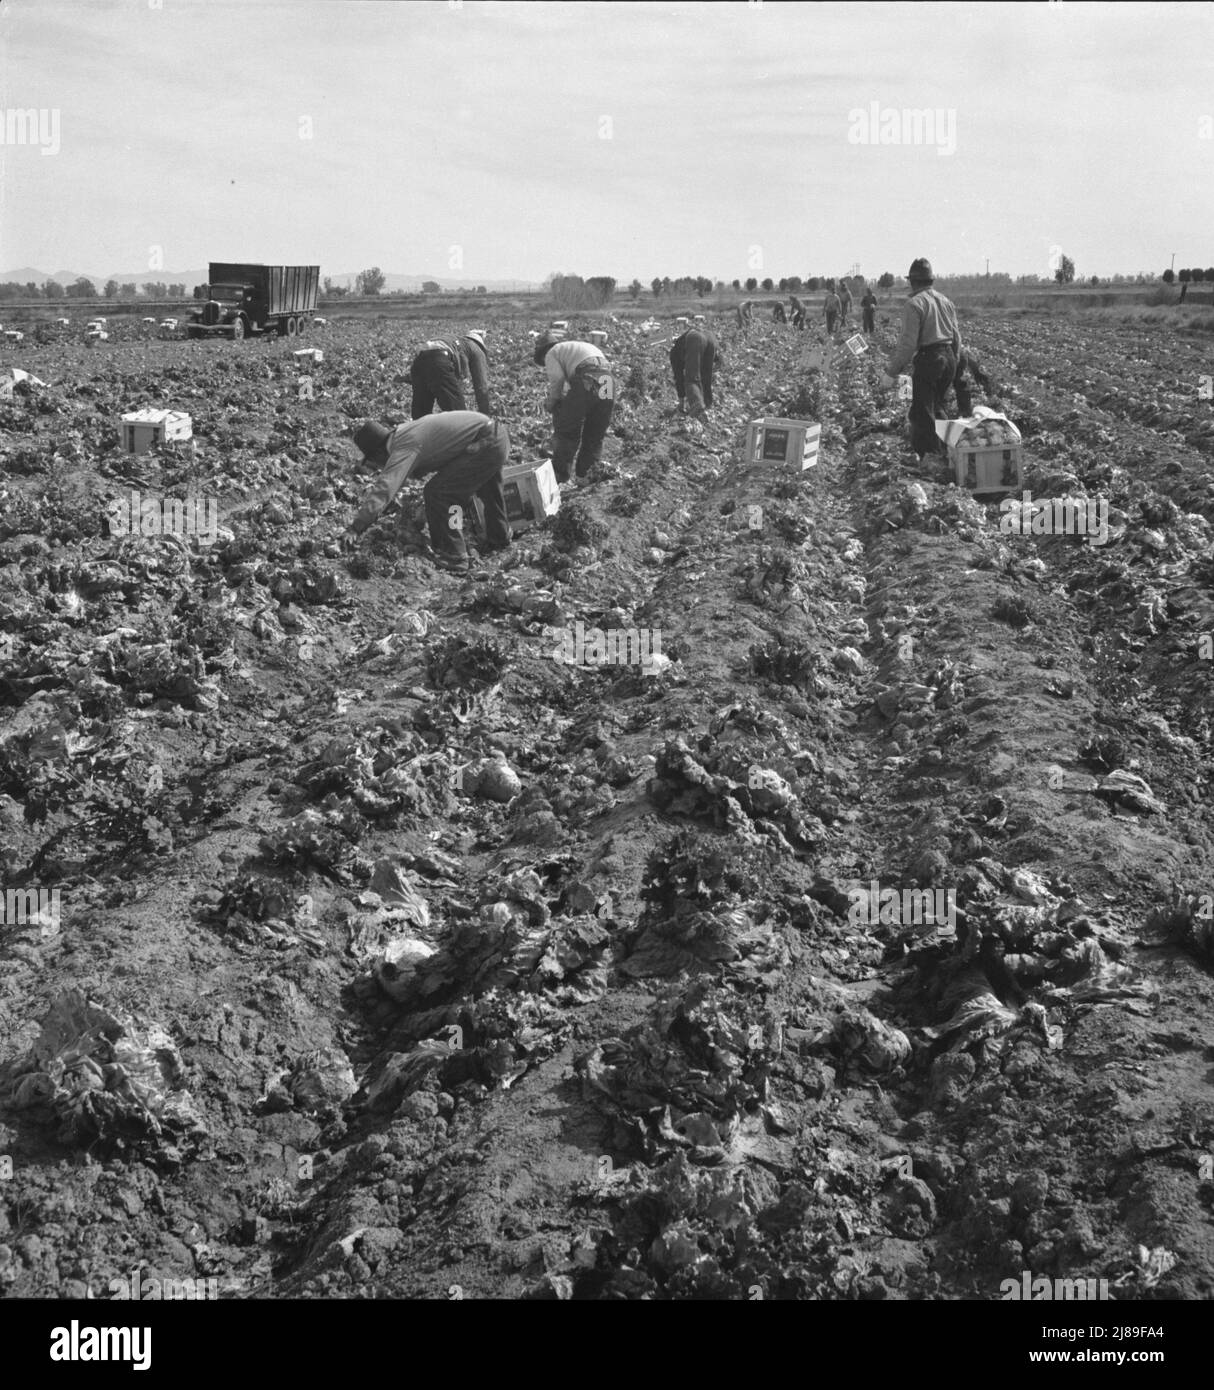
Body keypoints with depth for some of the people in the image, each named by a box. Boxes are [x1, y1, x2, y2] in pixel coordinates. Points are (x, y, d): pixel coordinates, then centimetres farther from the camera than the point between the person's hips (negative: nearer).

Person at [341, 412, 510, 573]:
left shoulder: (404, 449, -18)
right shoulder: (403, 433, 11)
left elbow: (384, 487, -28)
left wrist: (355, 529, -32)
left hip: (487, 445, -10)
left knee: (437, 493, -8)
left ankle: (453, 559, -4)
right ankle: (498, 539, 58)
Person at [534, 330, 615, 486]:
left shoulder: (552, 353, 16)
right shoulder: (584, 346, 38)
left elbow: (557, 378, -2)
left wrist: (552, 402, 12)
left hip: (586, 381, -6)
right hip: (608, 380, 6)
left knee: (566, 432, 9)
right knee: (595, 435, 18)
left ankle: (560, 476, 12)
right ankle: (584, 476, 24)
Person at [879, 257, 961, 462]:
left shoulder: (914, 303, -11)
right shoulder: (945, 301, 12)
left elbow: (908, 343, -18)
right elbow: (956, 337, 17)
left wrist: (891, 371, -15)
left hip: (927, 359, -8)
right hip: (948, 358, 8)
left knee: (922, 413, 0)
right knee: (937, 406, 22)